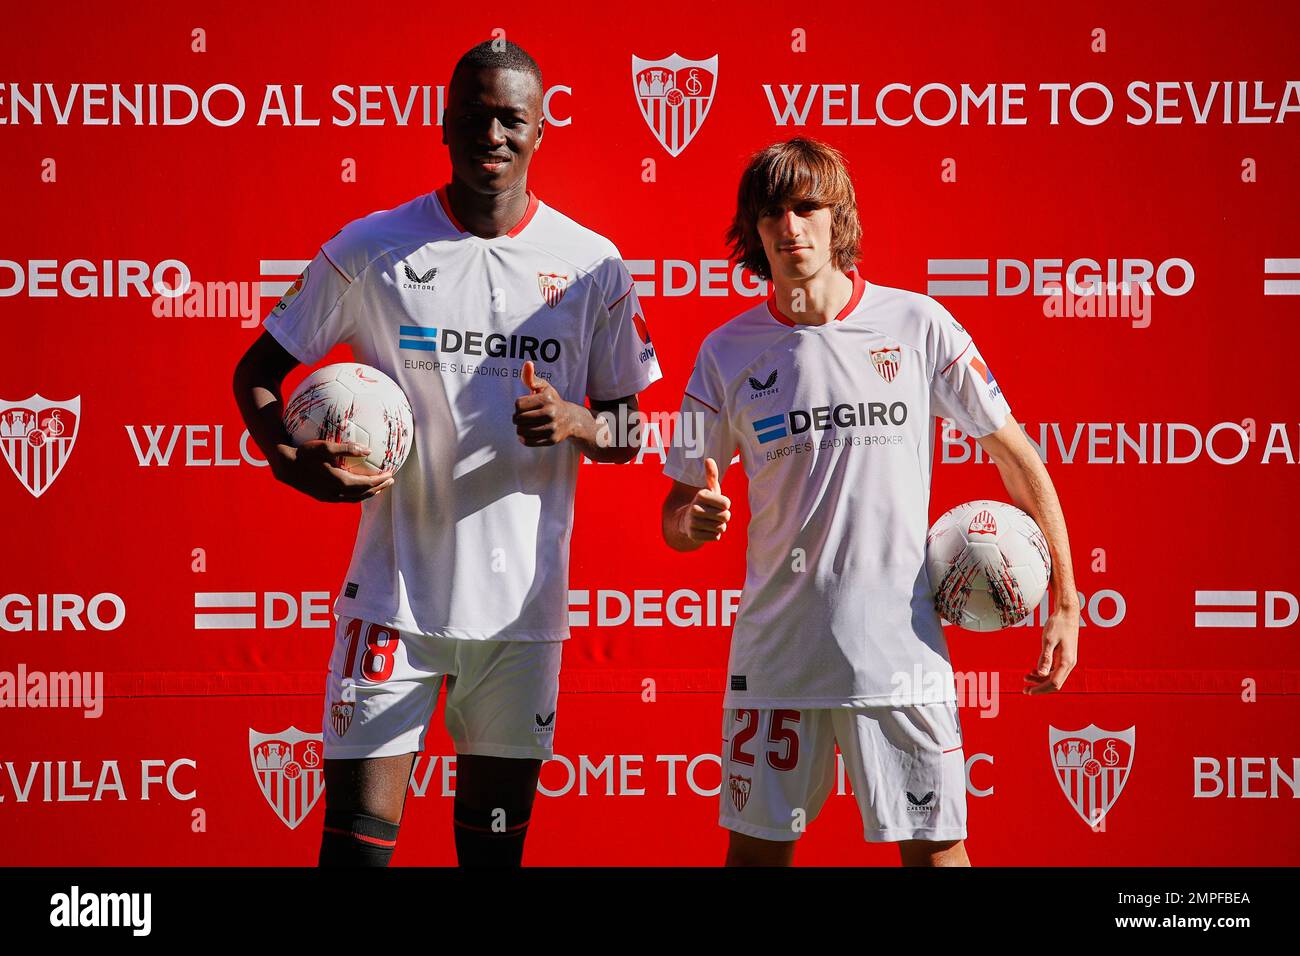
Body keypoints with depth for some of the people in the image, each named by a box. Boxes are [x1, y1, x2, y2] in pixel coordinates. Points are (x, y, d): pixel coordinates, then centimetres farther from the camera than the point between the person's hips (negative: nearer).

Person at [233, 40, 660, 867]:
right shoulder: (370, 251, -1)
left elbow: (628, 432, 9)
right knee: (358, 831, -7)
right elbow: (258, 371, 6)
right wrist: (290, 459, -14)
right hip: (395, 591, -2)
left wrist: (573, 423, -14)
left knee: (495, 839, 10)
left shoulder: (592, 267, 3)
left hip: (521, 603, 2)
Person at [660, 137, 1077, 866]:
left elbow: (1013, 451, 6)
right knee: (757, 848, 6)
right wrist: (693, 519, -16)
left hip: (901, 647, -1)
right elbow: (678, 515, 9)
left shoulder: (916, 325, -1)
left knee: (936, 848, 0)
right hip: (776, 652, 2)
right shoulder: (728, 353, 3)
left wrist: (1064, 601, 2)